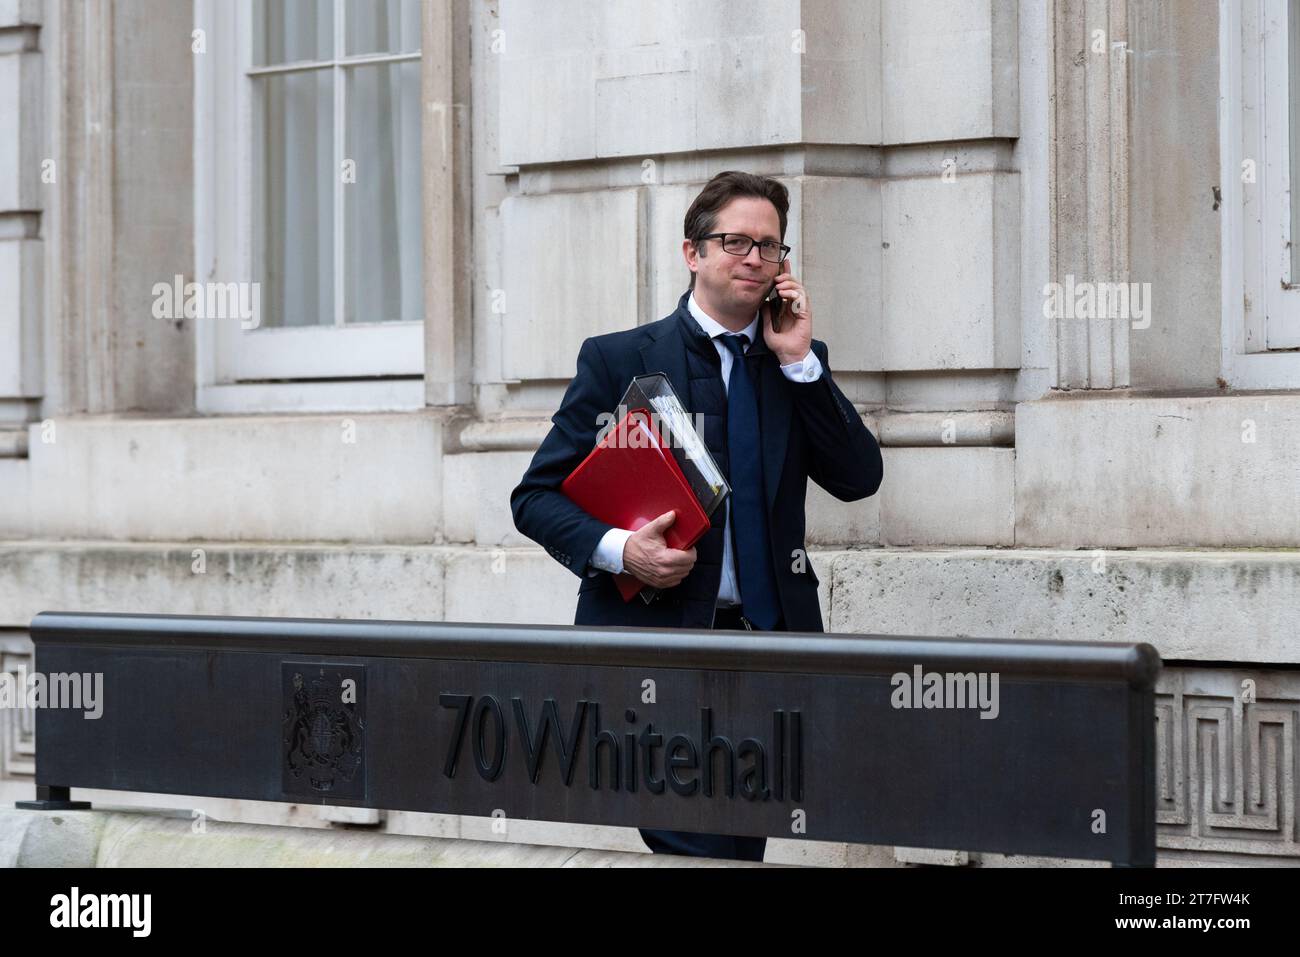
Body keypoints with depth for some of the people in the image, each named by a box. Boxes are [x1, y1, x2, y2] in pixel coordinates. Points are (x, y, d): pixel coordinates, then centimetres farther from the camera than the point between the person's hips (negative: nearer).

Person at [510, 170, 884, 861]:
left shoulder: (798, 363, 12)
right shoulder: (618, 360, 1)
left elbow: (859, 479, 1)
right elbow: (537, 496, 0)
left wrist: (799, 360, -5)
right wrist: (617, 549, -18)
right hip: (655, 638, -4)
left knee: (744, 846, 9)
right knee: (699, 849, -12)